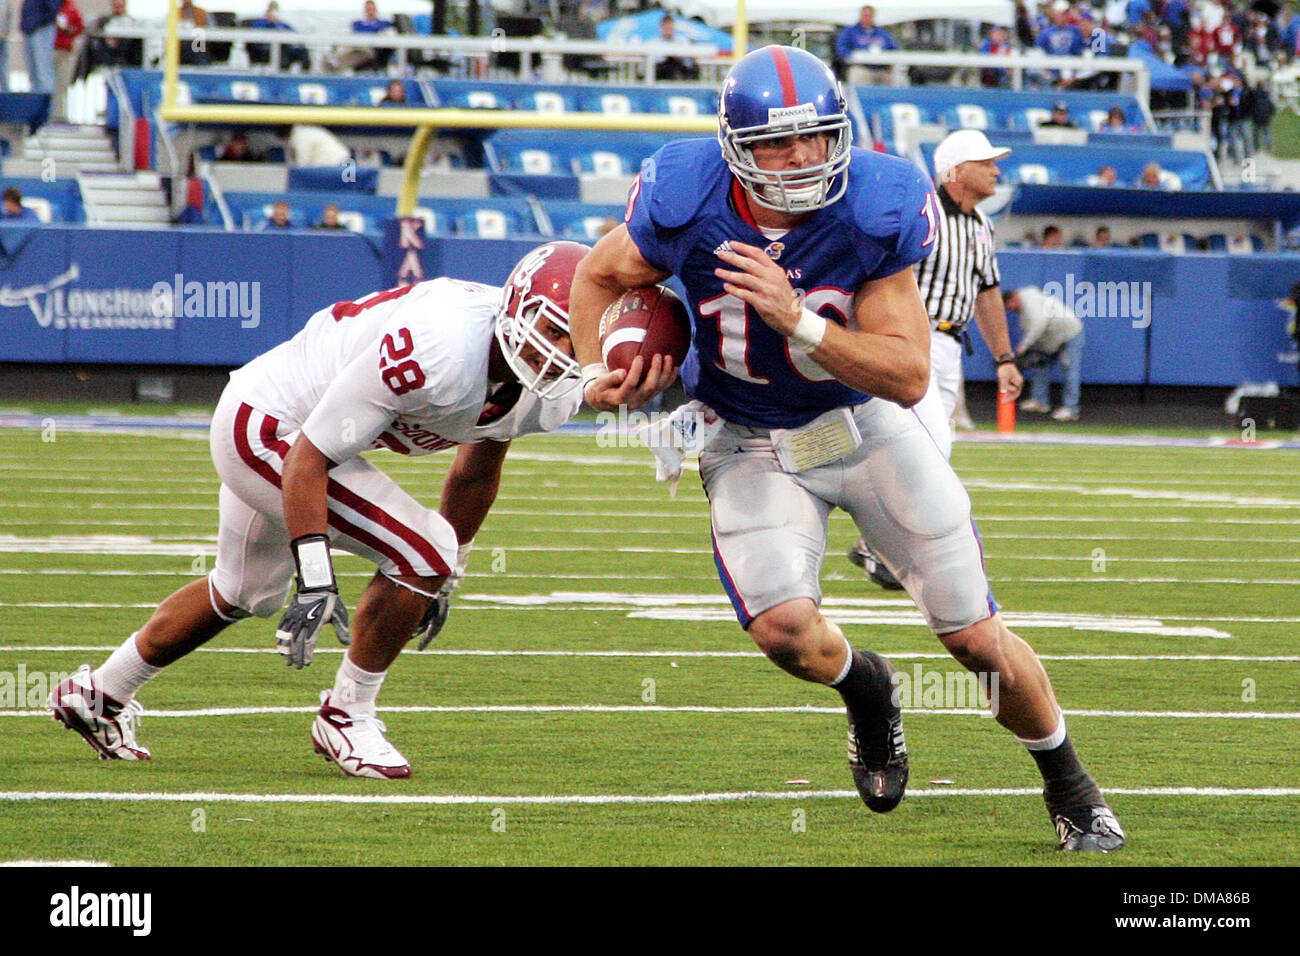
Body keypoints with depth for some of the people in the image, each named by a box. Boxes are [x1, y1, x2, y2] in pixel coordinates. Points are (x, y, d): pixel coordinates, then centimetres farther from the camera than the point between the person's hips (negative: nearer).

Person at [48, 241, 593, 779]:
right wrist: (314, 581, -30)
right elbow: (309, 460, -29)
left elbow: (477, 470, 12)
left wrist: (446, 580, 21)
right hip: (266, 431, -9)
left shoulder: (550, 394, -10)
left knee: (244, 595, 27)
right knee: (422, 554, -17)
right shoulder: (435, 351, -36)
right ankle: (345, 717, 1)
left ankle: (96, 694, 46)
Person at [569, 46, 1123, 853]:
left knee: (977, 639, 1)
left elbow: (909, 376, -25)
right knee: (784, 629, -24)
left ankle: (1068, 781, 28)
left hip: (864, 421, 0)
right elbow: (600, 277, 1)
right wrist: (598, 374, -15)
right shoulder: (686, 203, -22)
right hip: (751, 445, 0)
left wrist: (797, 319, -37)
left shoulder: (874, 210, -24)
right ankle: (865, 687, 14)